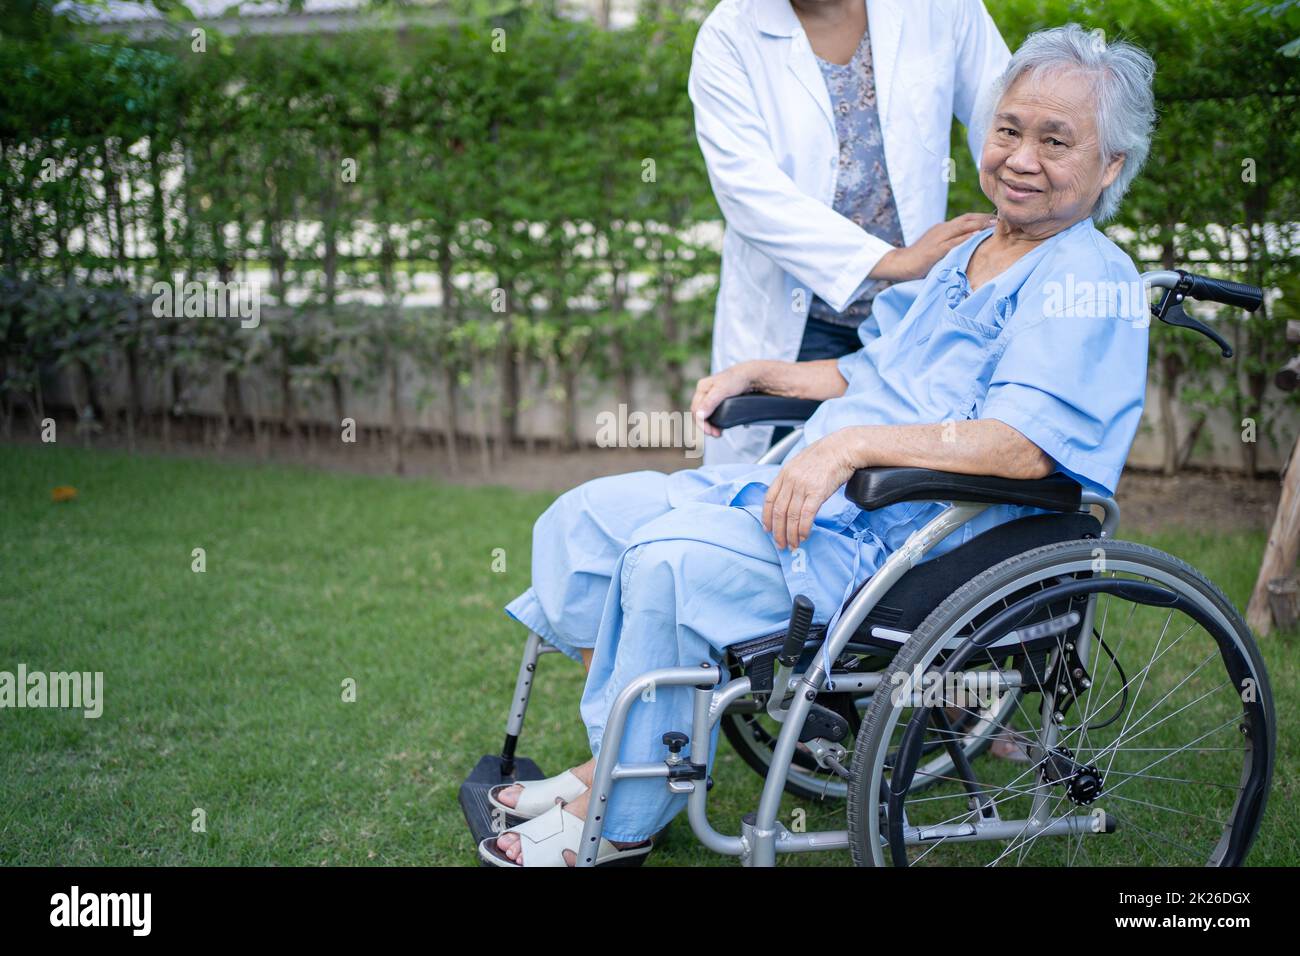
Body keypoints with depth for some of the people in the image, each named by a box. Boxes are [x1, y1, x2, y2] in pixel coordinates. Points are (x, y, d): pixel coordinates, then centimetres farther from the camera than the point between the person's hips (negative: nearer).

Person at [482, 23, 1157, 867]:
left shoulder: (1090, 282, -10)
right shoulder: (969, 258, 20)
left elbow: (1025, 445, -24)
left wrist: (853, 443, -29)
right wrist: (759, 375, 18)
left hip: (889, 539, -10)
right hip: (803, 484, 10)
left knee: (670, 560, -28)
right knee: (586, 517, 2)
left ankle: (622, 821, -12)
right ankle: (610, 761, 4)